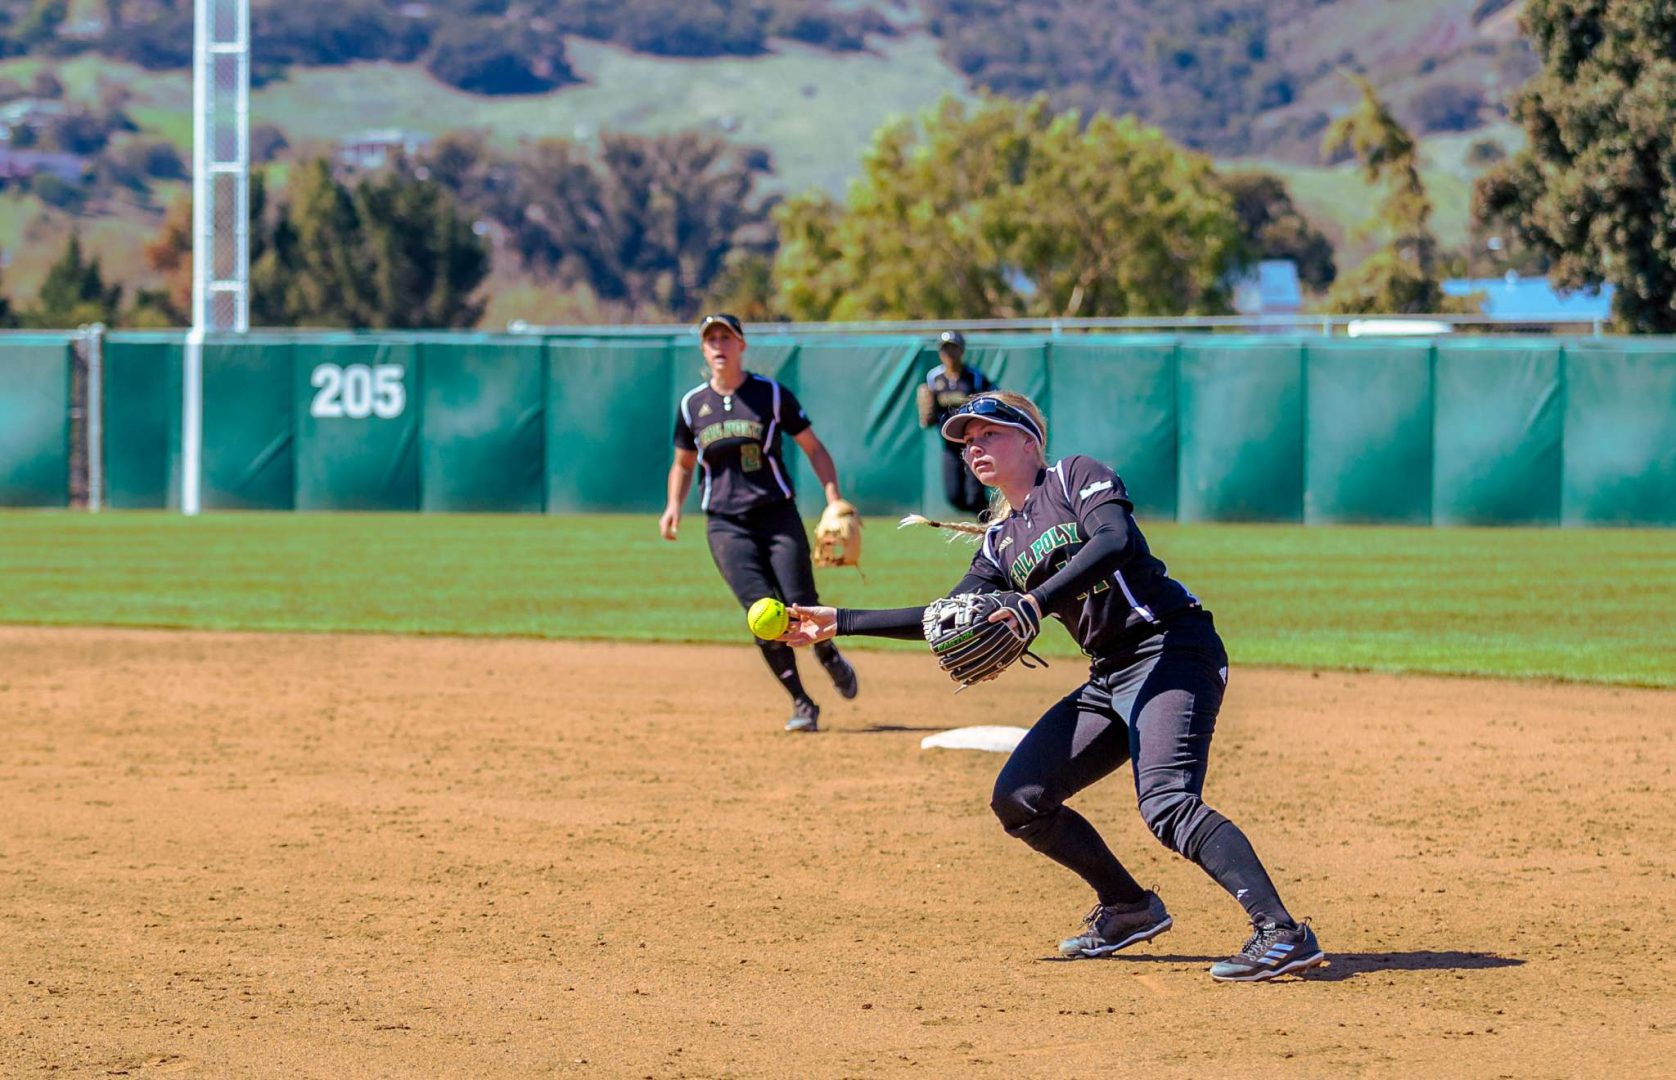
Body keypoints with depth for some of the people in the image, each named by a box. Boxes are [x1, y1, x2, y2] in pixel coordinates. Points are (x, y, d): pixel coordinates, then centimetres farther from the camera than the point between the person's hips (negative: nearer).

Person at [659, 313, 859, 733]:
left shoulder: (772, 394, 1)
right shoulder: (692, 405, 7)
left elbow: (814, 449, 5)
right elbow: (683, 464, 20)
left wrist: (835, 501, -8)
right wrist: (674, 504, 1)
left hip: (777, 516, -1)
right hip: (726, 526, 1)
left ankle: (829, 657, 26)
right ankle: (801, 703, -1)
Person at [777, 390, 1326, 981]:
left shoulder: (1076, 476, -2)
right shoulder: (1001, 542, 19)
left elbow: (1115, 540, -20)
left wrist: (1037, 601, -30)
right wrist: (840, 622, 14)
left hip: (1172, 650, -9)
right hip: (1109, 677, 9)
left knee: (1166, 803, -28)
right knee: (1018, 800, 5)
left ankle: (1282, 932, -34)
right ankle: (1128, 908, 18)